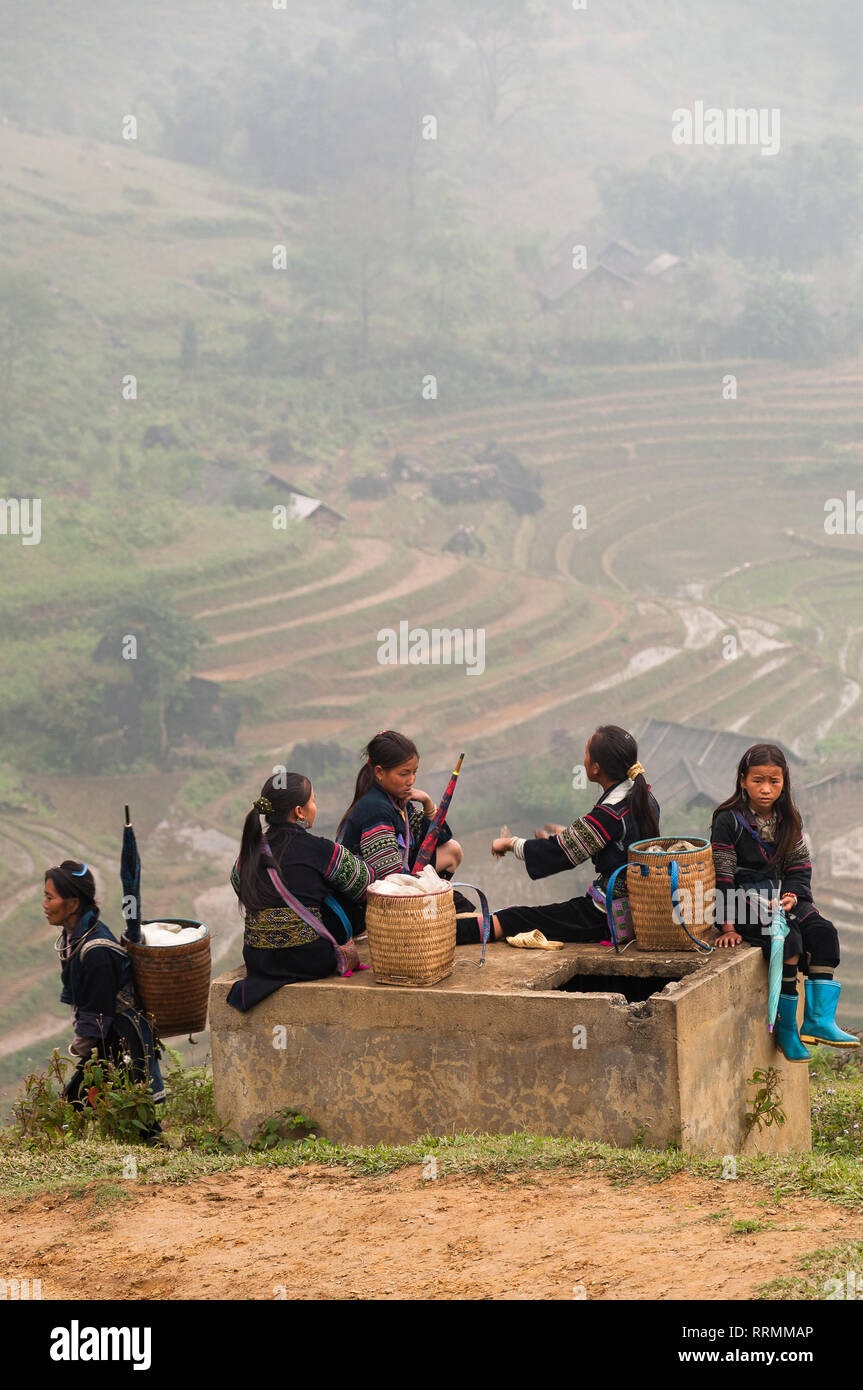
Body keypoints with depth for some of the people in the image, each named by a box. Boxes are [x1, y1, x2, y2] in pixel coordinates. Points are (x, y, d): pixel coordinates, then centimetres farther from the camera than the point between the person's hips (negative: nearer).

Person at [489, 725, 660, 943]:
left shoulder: (608, 815, -24)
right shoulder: (646, 798, 2)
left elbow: (558, 853, -15)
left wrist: (510, 843, 1)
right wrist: (569, 834, 25)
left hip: (610, 921, -9)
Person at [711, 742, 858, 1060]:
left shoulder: (788, 820, 8)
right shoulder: (729, 820, -10)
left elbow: (799, 866, 12)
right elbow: (721, 876, -13)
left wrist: (793, 895, -10)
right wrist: (727, 926, -17)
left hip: (780, 895, 6)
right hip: (744, 899, -6)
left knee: (824, 933, -16)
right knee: (788, 940, -28)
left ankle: (819, 1019, -17)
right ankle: (785, 1027, -19)